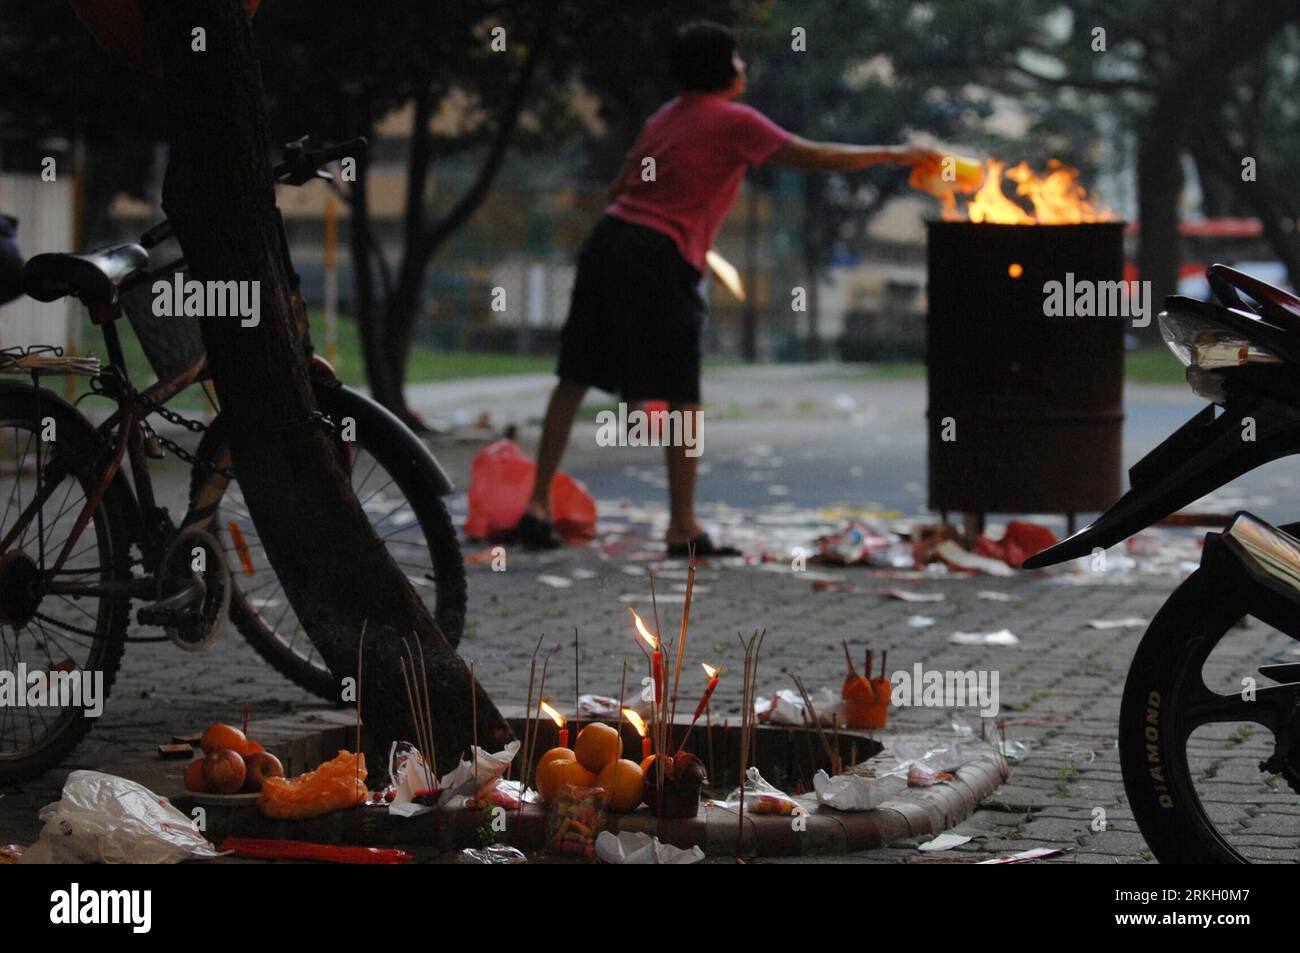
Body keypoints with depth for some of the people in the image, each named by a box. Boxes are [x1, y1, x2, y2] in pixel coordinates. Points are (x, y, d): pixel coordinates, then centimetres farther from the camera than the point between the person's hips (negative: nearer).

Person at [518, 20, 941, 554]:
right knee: (682, 398, -1)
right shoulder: (732, 121, -2)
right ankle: (683, 528, -1)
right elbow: (815, 158, -3)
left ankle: (539, 503, 8)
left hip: (609, 236, 8)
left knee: (574, 381, 9)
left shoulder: (663, 118, 21)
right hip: (662, 260, -8)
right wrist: (891, 155, 7)